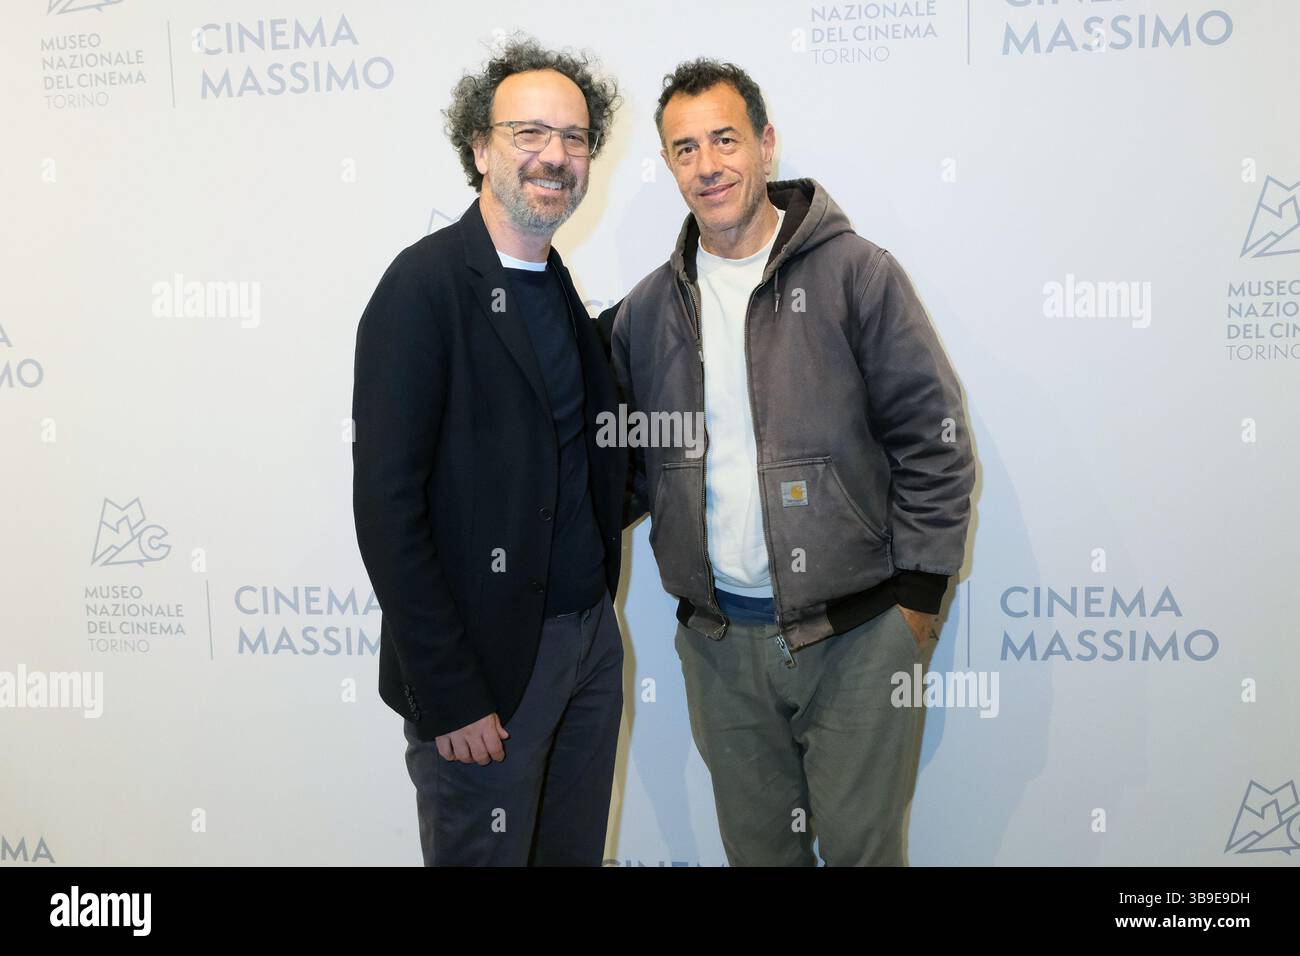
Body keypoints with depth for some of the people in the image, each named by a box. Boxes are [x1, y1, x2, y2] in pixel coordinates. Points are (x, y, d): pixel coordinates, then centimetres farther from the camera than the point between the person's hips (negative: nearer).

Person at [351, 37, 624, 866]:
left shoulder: (560, 290, 9)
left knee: (576, 850, 20)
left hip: (590, 635, 7)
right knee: (484, 854, 10)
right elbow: (386, 503, -18)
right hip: (486, 659, -7)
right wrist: (448, 695, -18)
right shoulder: (426, 284, -15)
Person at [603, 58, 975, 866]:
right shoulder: (650, 307, 5)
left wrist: (918, 595, -8)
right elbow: (630, 459, 14)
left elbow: (934, 438, -7)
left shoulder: (856, 274, -7)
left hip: (856, 630, -3)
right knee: (756, 843, 18)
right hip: (718, 639, 4)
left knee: (860, 842, 10)